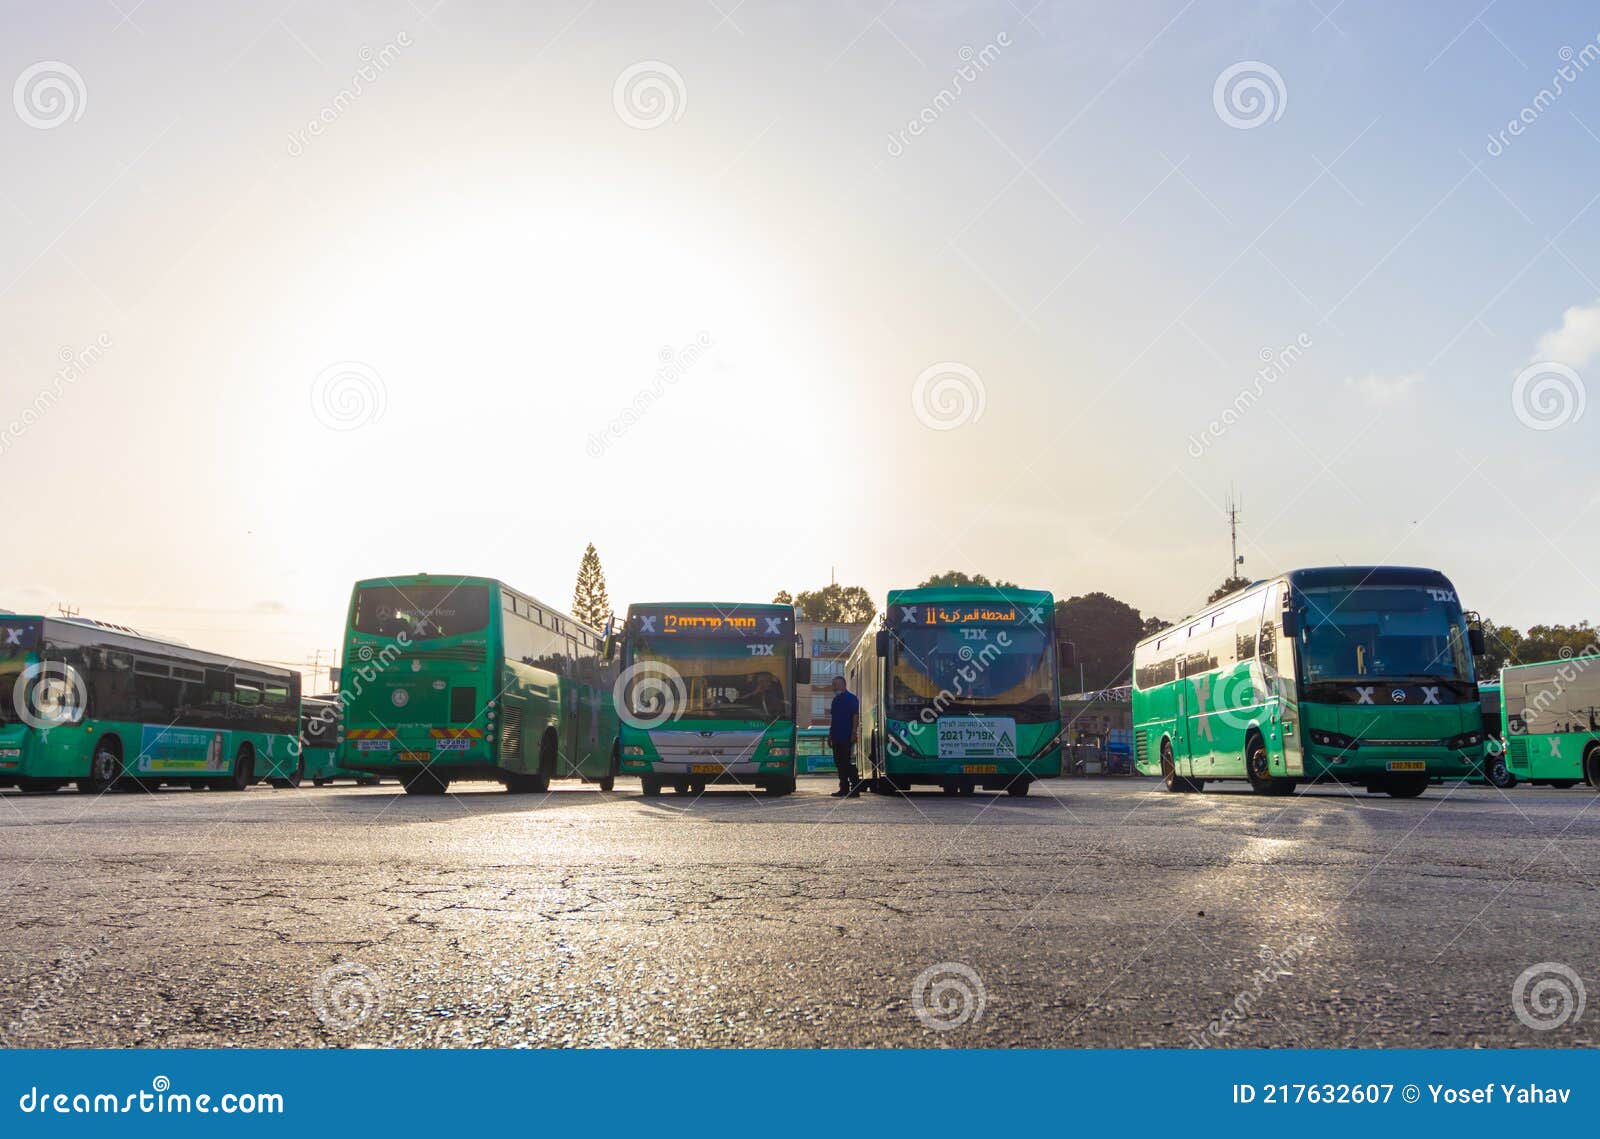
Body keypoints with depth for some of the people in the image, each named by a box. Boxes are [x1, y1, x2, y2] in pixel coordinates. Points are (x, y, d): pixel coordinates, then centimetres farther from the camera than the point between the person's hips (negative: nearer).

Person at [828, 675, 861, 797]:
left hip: (847, 737, -9)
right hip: (837, 737, 9)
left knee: (848, 763, -9)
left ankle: (855, 789, -7)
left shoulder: (851, 698, -7)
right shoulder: (836, 699, 18)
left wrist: (854, 733, -18)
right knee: (839, 763, 9)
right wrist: (830, 734, 20)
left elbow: (856, 716, -12)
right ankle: (844, 789, 14)